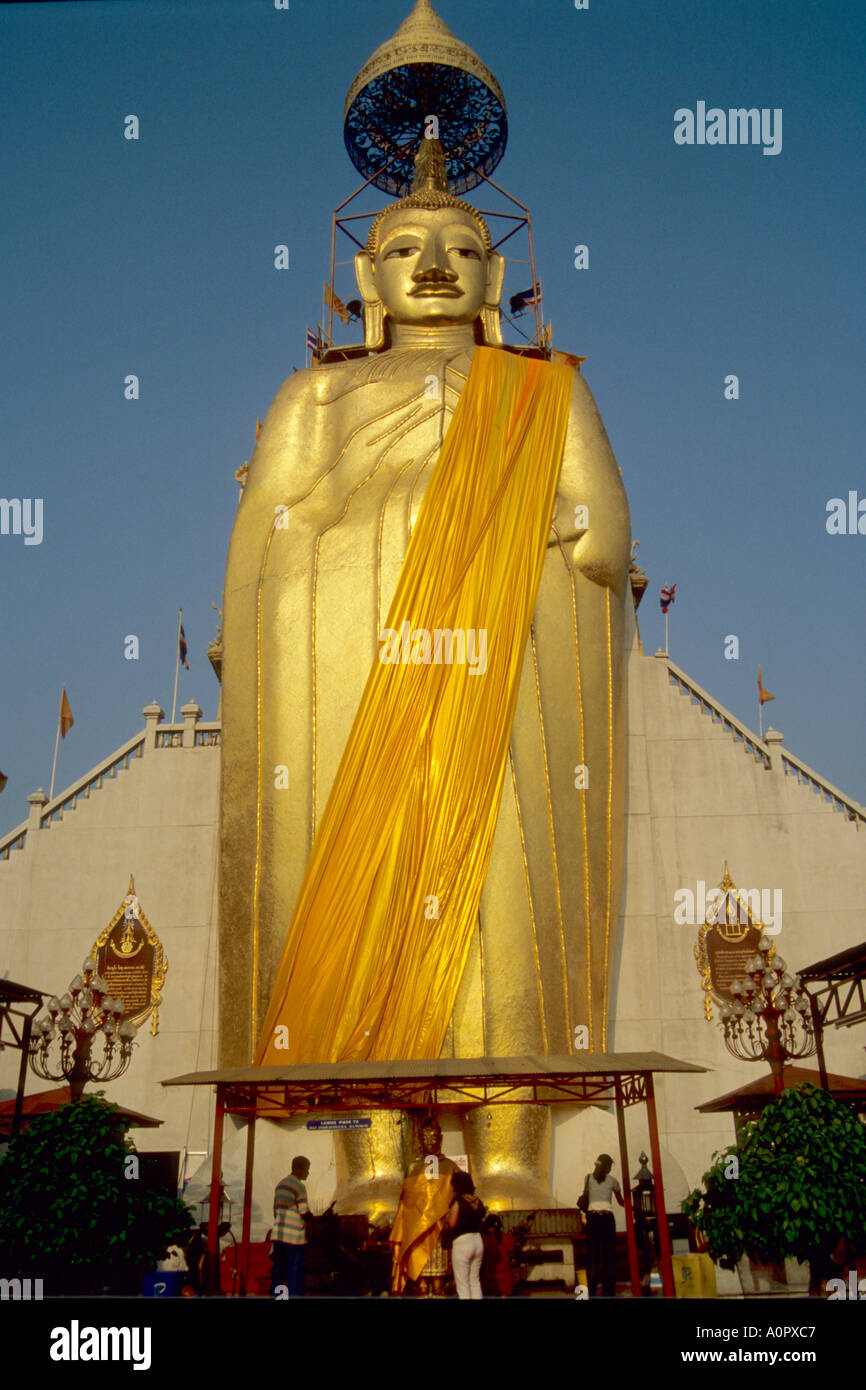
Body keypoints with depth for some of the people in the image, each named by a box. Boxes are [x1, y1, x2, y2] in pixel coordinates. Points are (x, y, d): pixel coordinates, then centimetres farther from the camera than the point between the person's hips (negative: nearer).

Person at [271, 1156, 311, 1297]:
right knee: (295, 1276, -2)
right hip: (295, 1237, -7)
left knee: (277, 1274, 11)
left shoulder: (280, 1185, 15)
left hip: (278, 1234, 8)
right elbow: (304, 1213, -11)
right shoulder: (299, 1186, -11)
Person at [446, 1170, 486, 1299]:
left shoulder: (457, 1201, -12)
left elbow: (451, 1224, -16)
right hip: (478, 1240, 6)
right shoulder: (478, 1201, 6)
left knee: (462, 1284, 2)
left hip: (462, 1242, -6)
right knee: (475, 1280, 17)